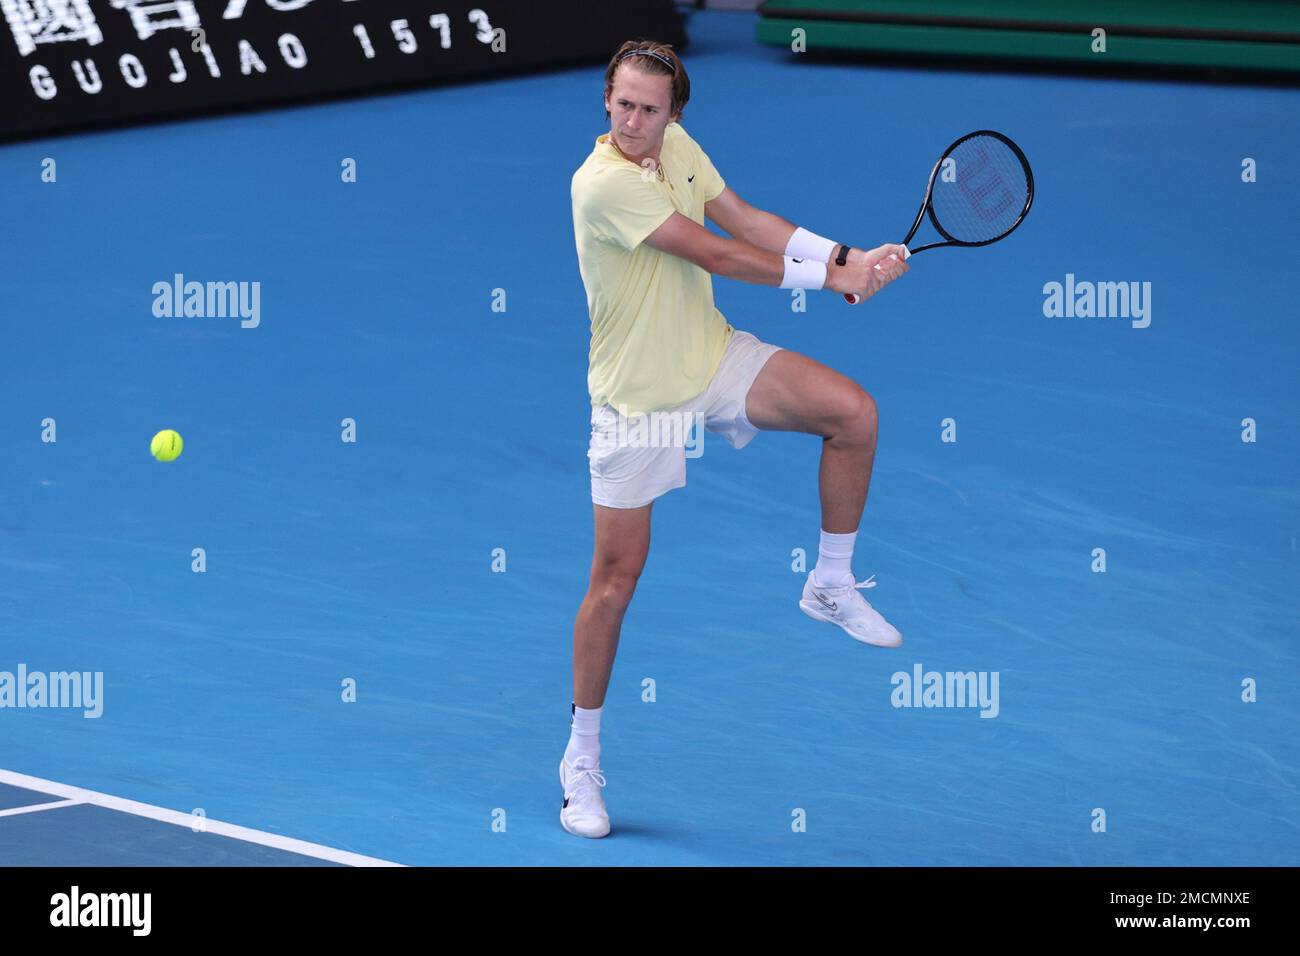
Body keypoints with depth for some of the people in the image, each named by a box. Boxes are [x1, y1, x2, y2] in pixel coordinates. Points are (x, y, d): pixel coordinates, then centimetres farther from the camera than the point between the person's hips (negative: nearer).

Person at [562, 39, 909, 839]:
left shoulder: (677, 146, -1)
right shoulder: (602, 182, -25)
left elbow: (746, 222, 6)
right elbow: (718, 256, -24)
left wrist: (849, 256, -7)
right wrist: (832, 278, -17)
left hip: (714, 357, 7)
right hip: (637, 396, -6)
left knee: (853, 412, -12)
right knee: (617, 575, -3)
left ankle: (831, 586, 7)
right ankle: (582, 758, 10)